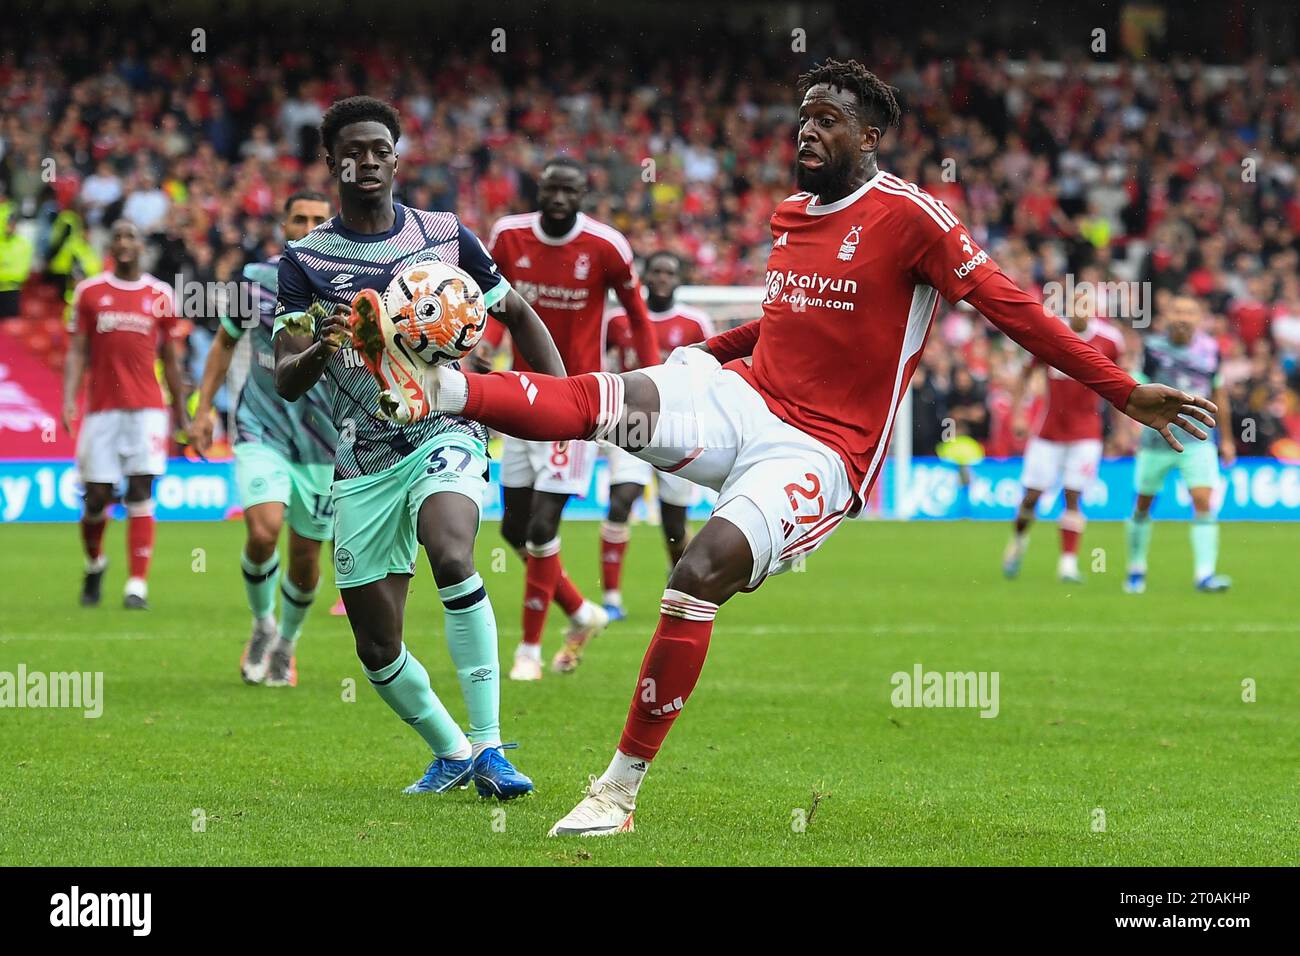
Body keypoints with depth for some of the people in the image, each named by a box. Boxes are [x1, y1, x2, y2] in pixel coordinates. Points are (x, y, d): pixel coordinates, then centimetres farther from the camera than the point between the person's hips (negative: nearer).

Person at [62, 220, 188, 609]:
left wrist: (180, 413, 14)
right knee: (97, 496, 1)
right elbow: (77, 352, 5)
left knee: (141, 493, -10)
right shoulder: (89, 292, 7)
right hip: (101, 408, 0)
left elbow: (171, 359, 14)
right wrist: (68, 399, -9)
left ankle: (137, 586, -12)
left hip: (147, 408, 0)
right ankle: (94, 564, 30)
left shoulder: (160, 295, 8)